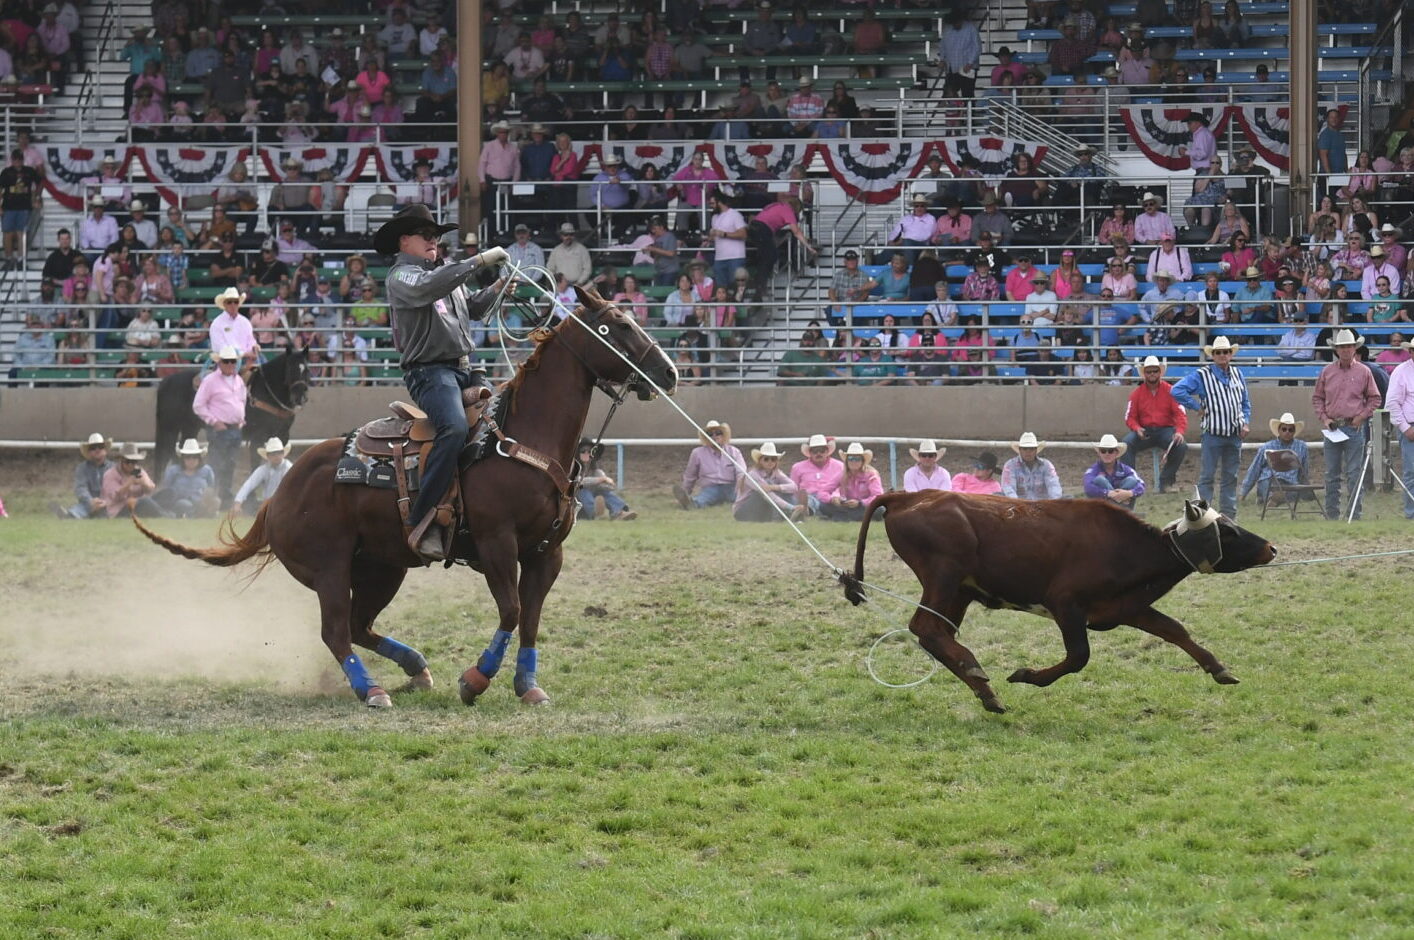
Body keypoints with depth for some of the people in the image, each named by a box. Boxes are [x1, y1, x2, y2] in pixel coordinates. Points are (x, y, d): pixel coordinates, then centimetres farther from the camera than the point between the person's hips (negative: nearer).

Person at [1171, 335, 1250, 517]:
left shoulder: (1237, 373, 12)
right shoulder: (1202, 375, -5)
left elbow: (1245, 403, 20)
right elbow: (1177, 391, -13)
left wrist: (1245, 423, 5)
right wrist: (1198, 407, -12)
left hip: (1235, 434, 5)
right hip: (1213, 434, -5)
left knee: (1230, 476, 10)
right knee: (1207, 475, -3)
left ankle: (1229, 514, 15)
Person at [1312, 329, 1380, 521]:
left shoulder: (1363, 372, 2)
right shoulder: (1327, 372, 6)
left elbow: (1374, 398, 8)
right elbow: (1317, 398, 12)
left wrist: (1362, 416, -4)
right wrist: (1323, 418, -1)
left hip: (1354, 428, -2)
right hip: (1332, 427, 2)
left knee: (1354, 474, -2)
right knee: (1332, 475, 6)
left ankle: (1354, 515, 1)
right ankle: (1332, 514, 11)